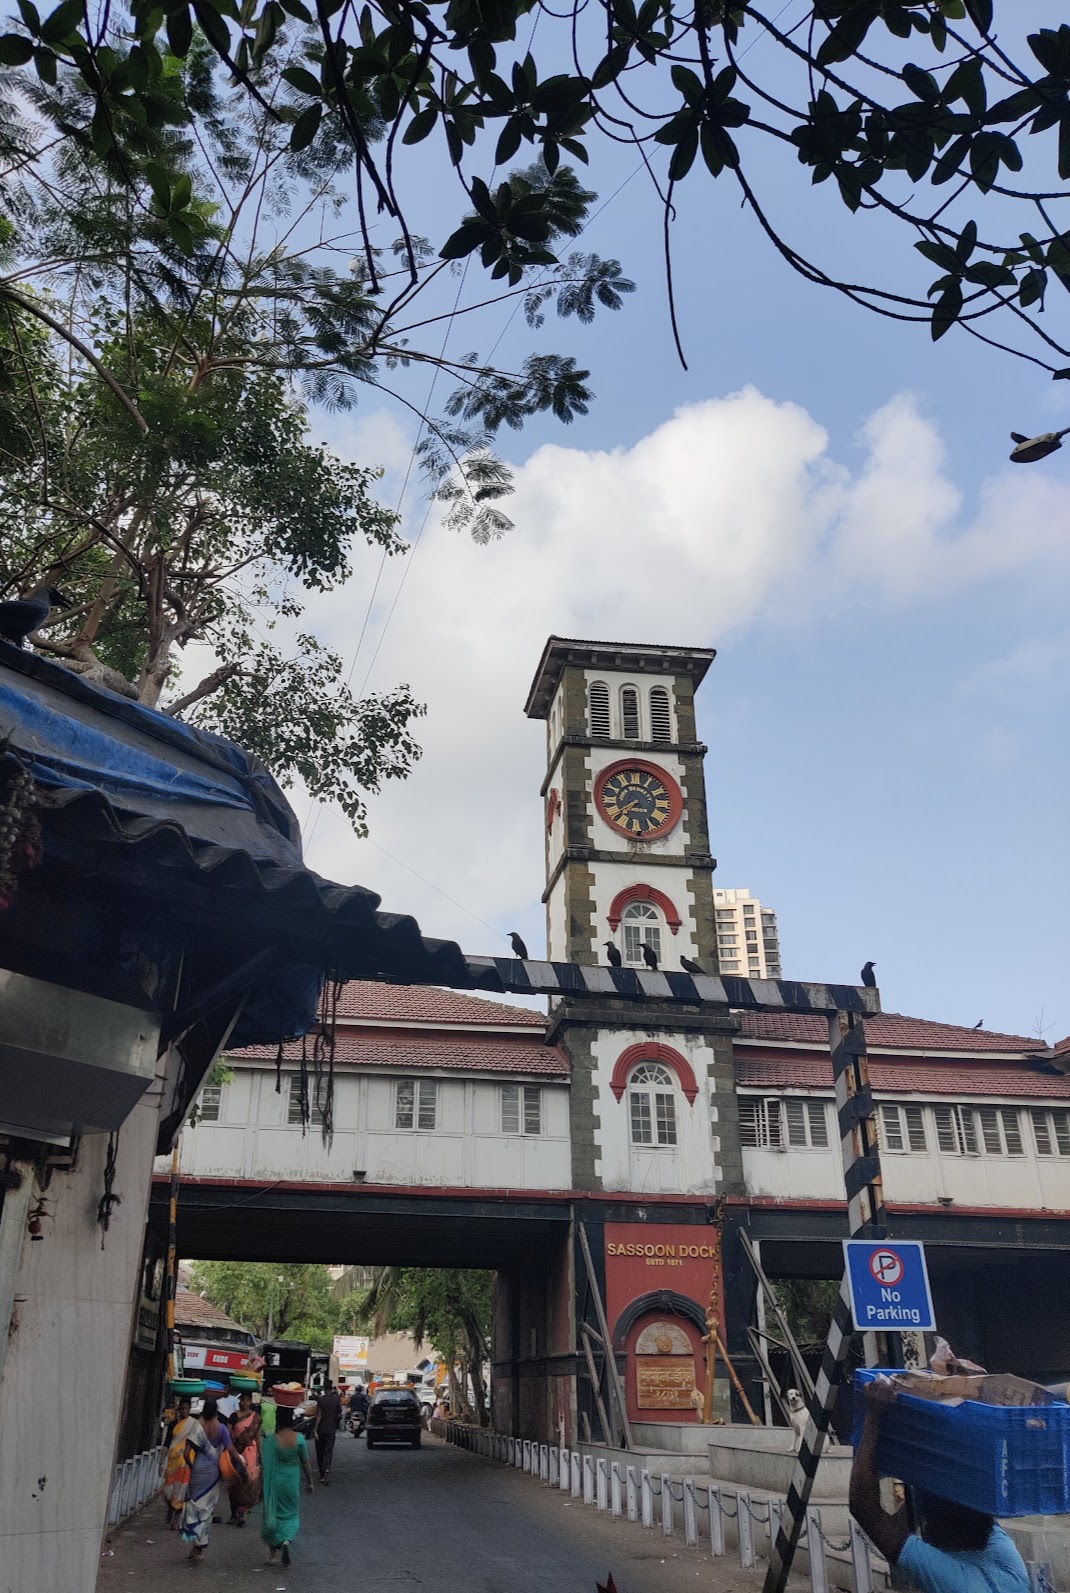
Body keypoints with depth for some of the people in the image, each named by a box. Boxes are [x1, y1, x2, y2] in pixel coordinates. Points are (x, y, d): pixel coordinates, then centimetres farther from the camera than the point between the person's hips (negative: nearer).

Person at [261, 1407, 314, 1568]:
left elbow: (264, 1462, -12)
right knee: (291, 1515, 16)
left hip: (274, 1483, -1)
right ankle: (286, 1541, -10)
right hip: (292, 1483, 1)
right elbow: (305, 1463, 0)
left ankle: (272, 1551, 23)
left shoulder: (270, 1440, -16)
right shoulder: (299, 1439, -10)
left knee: (273, 1514, 16)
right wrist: (309, 1482, 10)